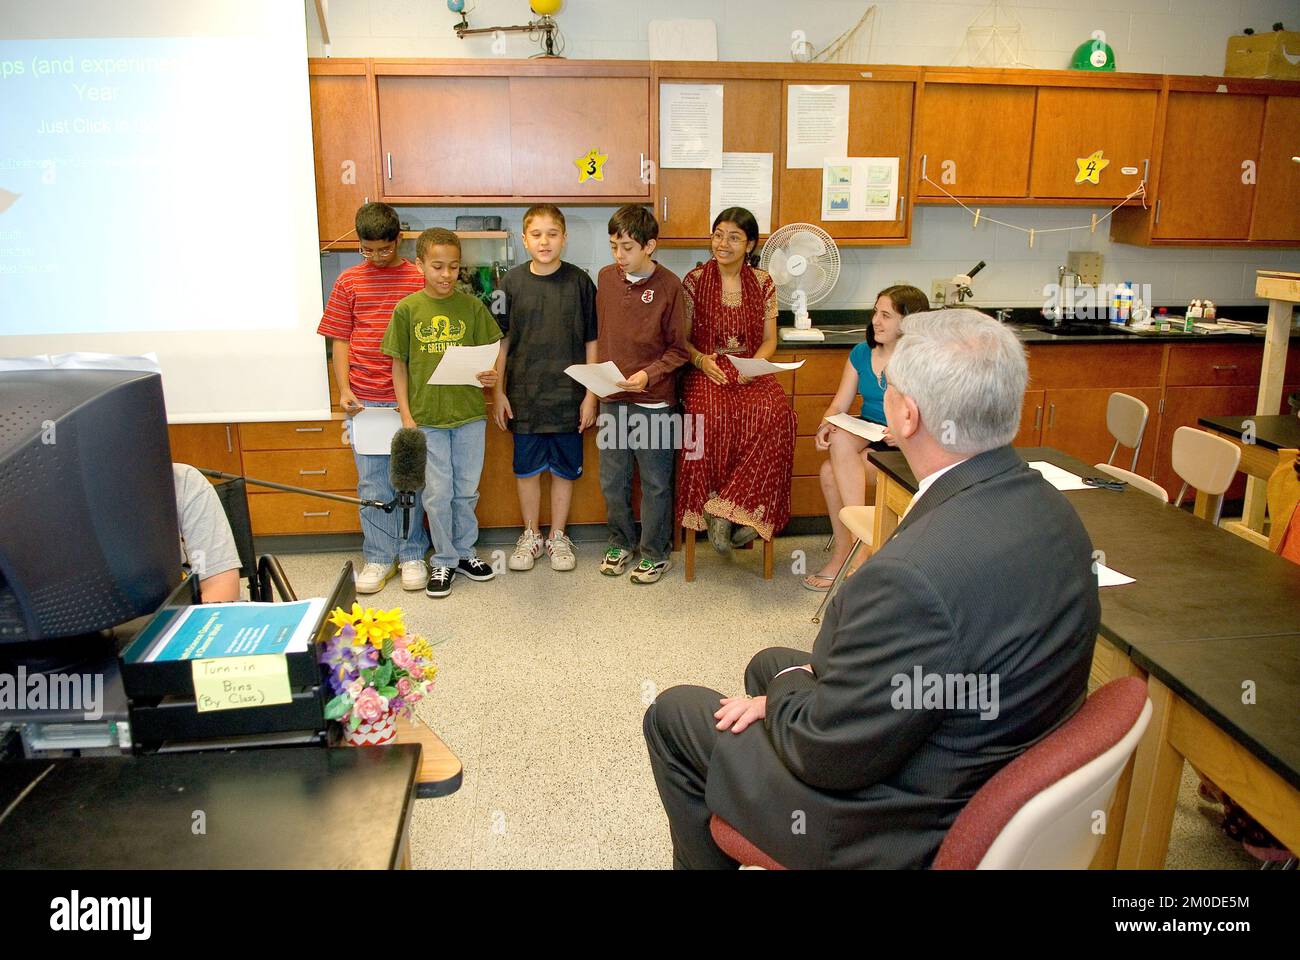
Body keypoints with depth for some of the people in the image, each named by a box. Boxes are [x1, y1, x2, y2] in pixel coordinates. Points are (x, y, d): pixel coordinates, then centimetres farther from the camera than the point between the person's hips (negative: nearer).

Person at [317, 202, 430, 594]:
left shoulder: (420, 279, 2)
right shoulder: (349, 281, 7)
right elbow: (339, 341, 8)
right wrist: (344, 389, -3)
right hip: (365, 399, 1)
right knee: (372, 482, 7)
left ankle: (412, 555, 20)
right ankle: (379, 557, 19)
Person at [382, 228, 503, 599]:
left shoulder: (471, 306, 0)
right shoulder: (407, 309, -3)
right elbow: (399, 364, 1)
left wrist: (490, 375, -18)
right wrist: (406, 415, -4)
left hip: (469, 413, 1)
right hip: (426, 415, -1)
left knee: (466, 491, 12)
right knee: (437, 493, 5)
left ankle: (464, 552, 30)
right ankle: (443, 561, 20)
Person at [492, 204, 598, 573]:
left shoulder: (580, 282, -3)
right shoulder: (512, 282, -1)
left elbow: (592, 342, 0)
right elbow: (501, 341, 4)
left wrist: (590, 395, -3)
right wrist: (498, 392, 1)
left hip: (568, 394, -1)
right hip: (524, 394, 1)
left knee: (564, 469, 9)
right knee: (527, 468, 10)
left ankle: (558, 536, 26)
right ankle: (530, 536, 27)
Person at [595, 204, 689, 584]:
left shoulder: (669, 286, -10)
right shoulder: (606, 278, 3)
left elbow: (678, 349, -6)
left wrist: (649, 374, -19)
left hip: (654, 401, -4)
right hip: (612, 399, 4)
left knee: (655, 482, 8)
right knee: (612, 481, 14)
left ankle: (655, 552, 24)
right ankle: (620, 542, 34)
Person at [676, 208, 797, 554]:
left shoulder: (763, 283, 10)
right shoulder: (695, 280, 4)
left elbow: (769, 340, 10)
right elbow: (682, 339, 6)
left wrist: (755, 363, -10)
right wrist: (701, 360, -13)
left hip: (751, 372, 2)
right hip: (707, 371, -2)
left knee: (775, 414, -30)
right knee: (713, 417, -35)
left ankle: (723, 510, -25)